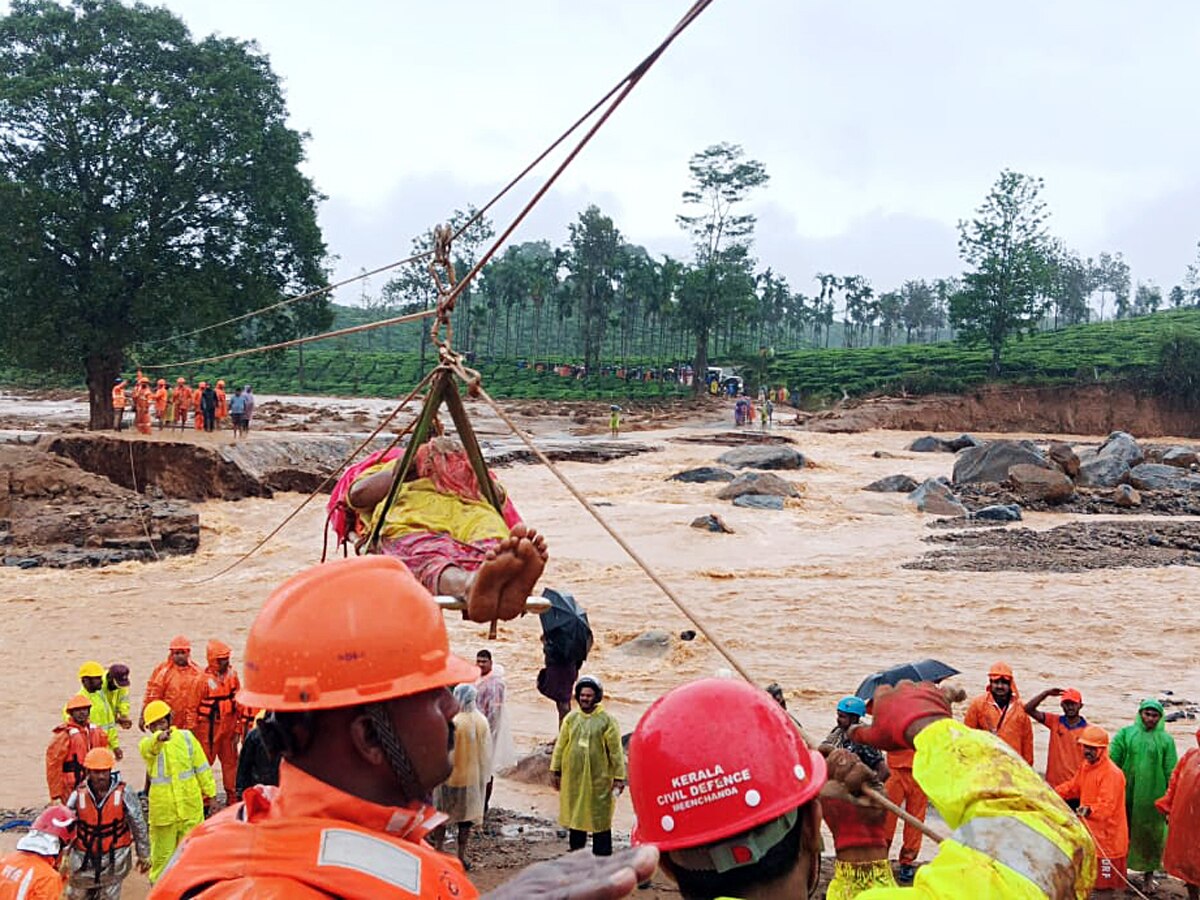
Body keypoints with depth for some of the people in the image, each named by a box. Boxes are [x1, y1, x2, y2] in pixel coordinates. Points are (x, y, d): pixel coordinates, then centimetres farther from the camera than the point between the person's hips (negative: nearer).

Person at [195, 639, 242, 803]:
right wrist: (197, 730, -6)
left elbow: (237, 701, 7)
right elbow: (195, 705, -9)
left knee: (230, 760, 11)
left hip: (229, 724, 5)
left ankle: (232, 795, 22)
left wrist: (237, 728, 7)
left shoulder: (232, 674, 1)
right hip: (209, 726, -5)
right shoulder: (204, 678, -15)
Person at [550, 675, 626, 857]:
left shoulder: (607, 721, -6)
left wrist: (619, 777, -7)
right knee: (574, 814, 13)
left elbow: (616, 751, -5)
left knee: (600, 818, 2)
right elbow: (560, 746, 10)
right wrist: (555, 770, 8)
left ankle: (602, 855, 11)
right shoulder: (571, 718, 5)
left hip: (598, 780, -4)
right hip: (573, 778, 4)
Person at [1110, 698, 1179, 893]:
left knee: (1150, 835, 5)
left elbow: (1171, 773, 4)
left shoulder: (1166, 740, 4)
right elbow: (1112, 761, 2)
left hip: (1152, 797, 0)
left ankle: (1148, 876, 19)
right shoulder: (1125, 734, 4)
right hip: (1126, 795, 0)